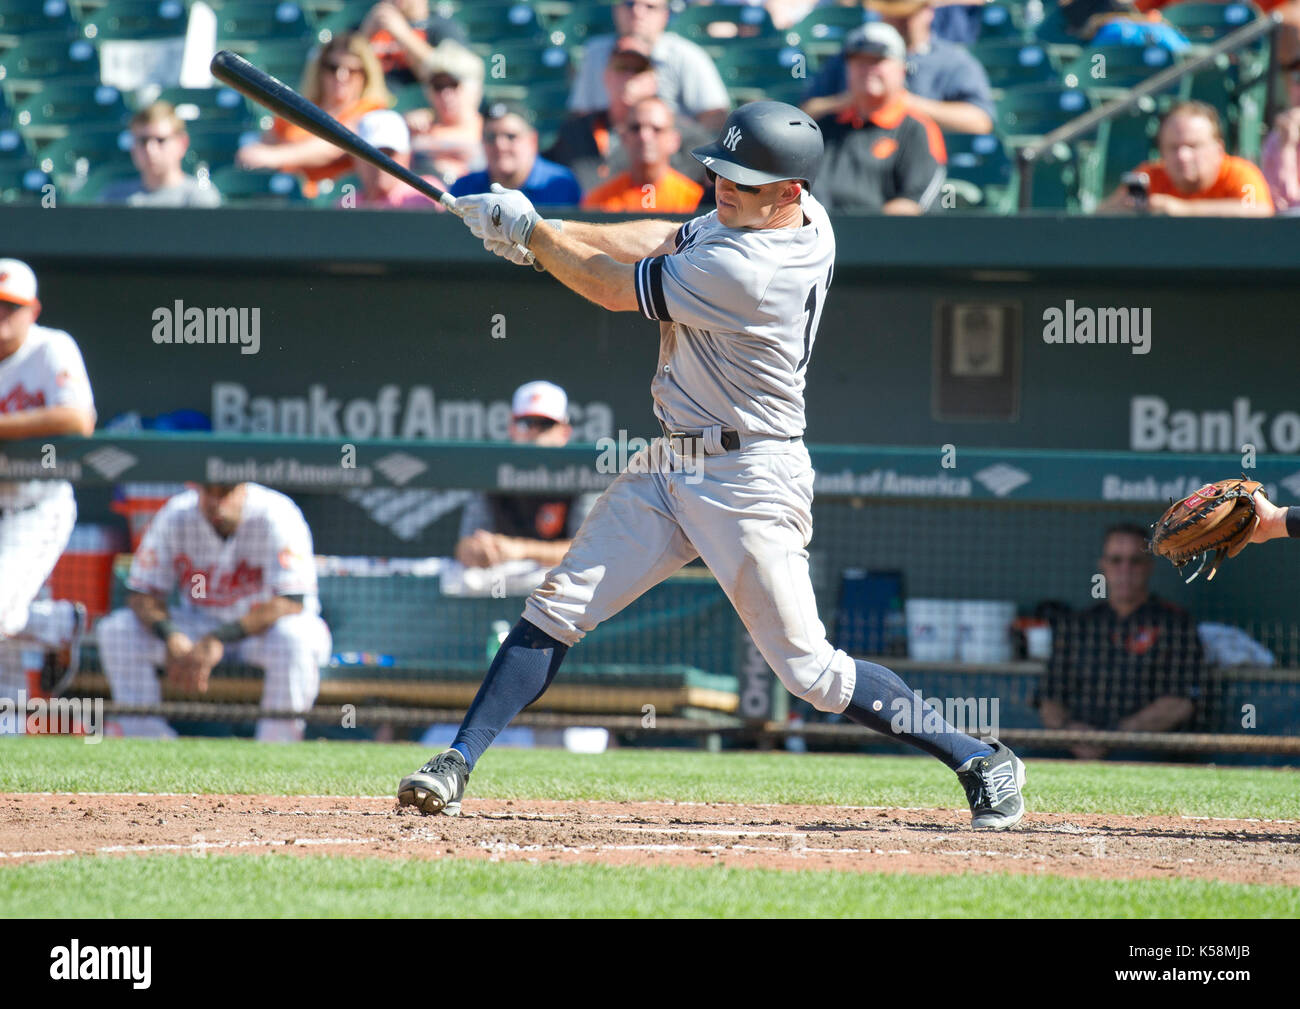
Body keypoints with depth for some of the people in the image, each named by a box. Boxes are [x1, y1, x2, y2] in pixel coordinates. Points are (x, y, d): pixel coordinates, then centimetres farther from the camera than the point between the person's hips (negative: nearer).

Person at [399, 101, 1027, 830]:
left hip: (750, 481, -9)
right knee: (559, 606, 2)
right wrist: (544, 230, -1)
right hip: (671, 467, 9)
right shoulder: (805, 218, 0)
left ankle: (981, 761, 6)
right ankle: (457, 766, 4)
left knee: (811, 670, -6)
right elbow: (663, 240, 10)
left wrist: (527, 230, -4)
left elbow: (614, 290, -16)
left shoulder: (746, 273, -27)